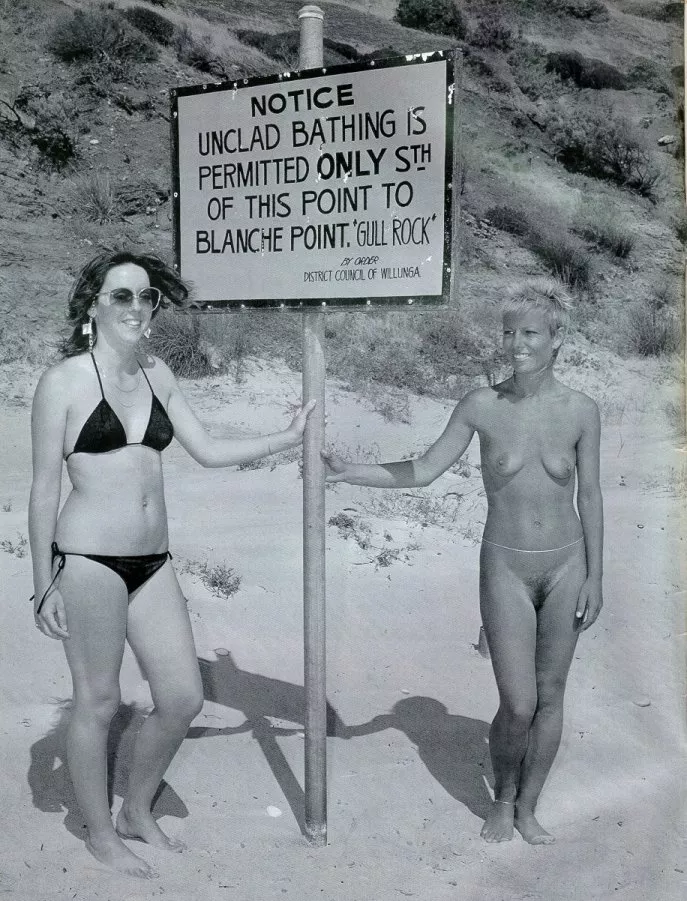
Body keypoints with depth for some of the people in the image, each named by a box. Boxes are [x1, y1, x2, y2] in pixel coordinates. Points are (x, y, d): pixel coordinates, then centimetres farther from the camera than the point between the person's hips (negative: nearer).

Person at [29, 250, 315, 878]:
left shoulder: (156, 374, 10)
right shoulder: (64, 381, -7)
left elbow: (208, 450, 14)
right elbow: (44, 489, -5)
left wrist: (287, 438, 9)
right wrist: (44, 584, -5)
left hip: (152, 561, 6)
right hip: (89, 560, -6)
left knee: (184, 699, 9)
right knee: (98, 703, 8)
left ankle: (138, 812, 35)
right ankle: (101, 833, 32)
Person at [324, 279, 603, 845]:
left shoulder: (580, 411, -6)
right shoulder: (482, 406, -7)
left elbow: (590, 496, 2)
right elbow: (425, 470, -1)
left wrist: (594, 578, 2)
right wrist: (349, 472, -9)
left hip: (566, 565, 1)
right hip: (506, 568, -1)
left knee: (550, 696, 11)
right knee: (518, 704, -2)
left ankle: (527, 807, 32)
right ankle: (502, 800, 27)